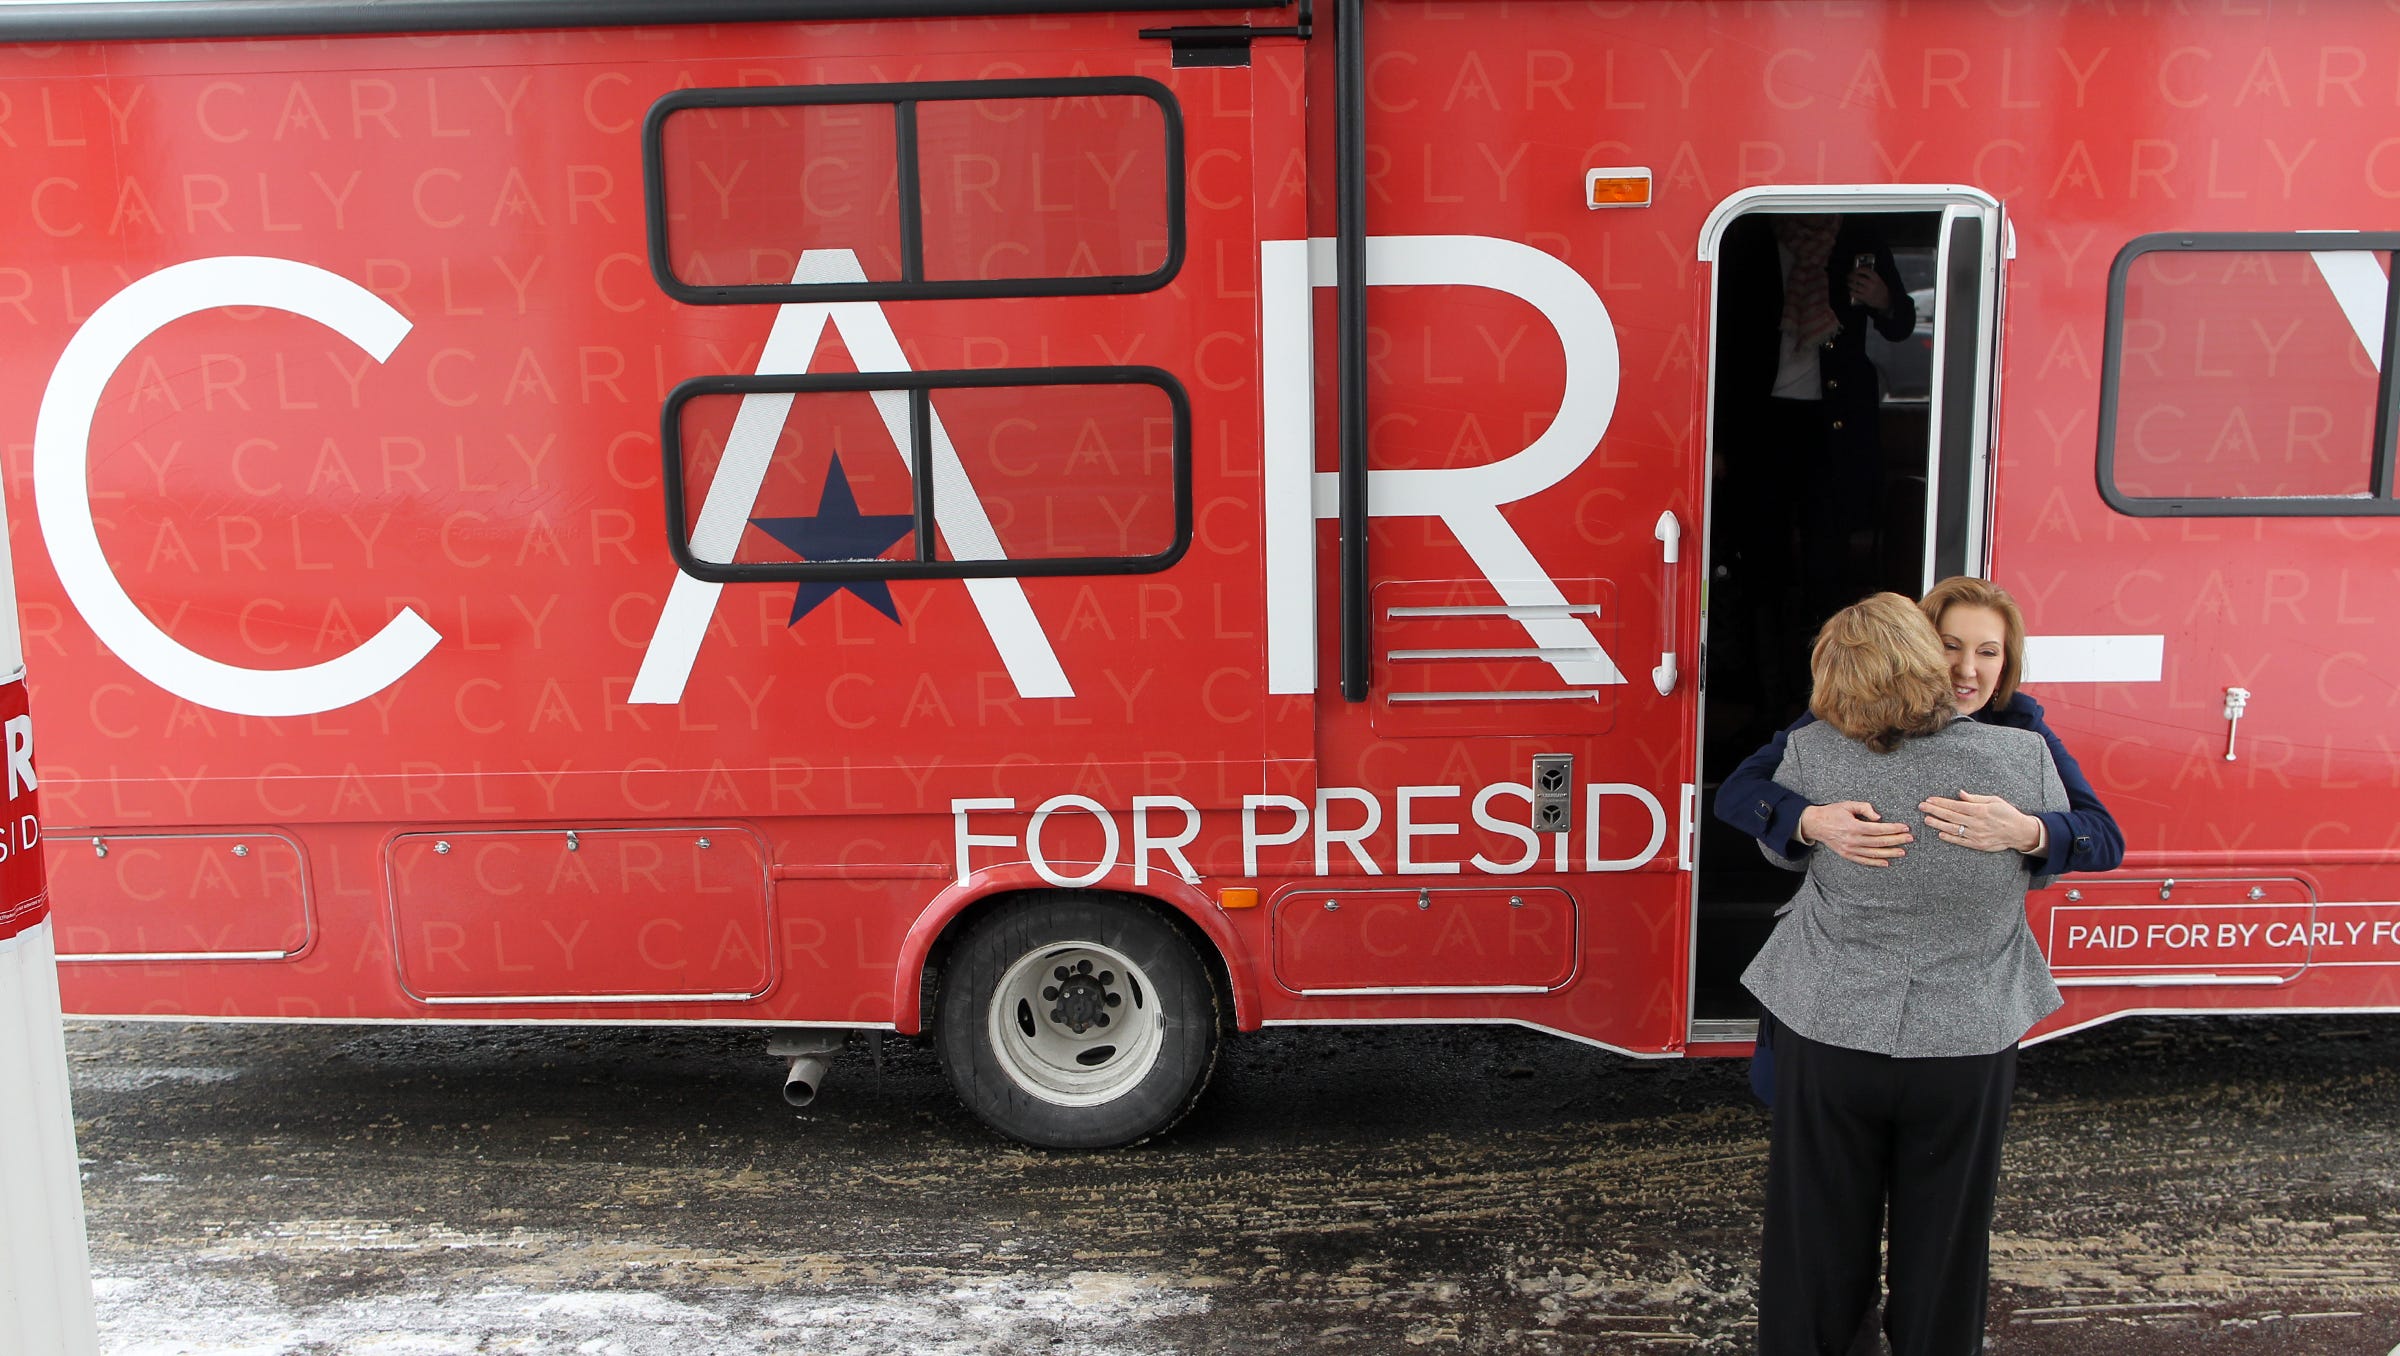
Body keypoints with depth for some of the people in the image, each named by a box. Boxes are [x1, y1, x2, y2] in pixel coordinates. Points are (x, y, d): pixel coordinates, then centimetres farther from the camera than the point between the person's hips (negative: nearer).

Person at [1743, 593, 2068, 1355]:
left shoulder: (1811, 755, -16)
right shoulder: (2023, 757, -14)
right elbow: (2055, 858, 5)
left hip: (1830, 1035, 0)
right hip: (1968, 1043, 1)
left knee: (1820, 1233, 16)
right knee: (1944, 1236, 19)